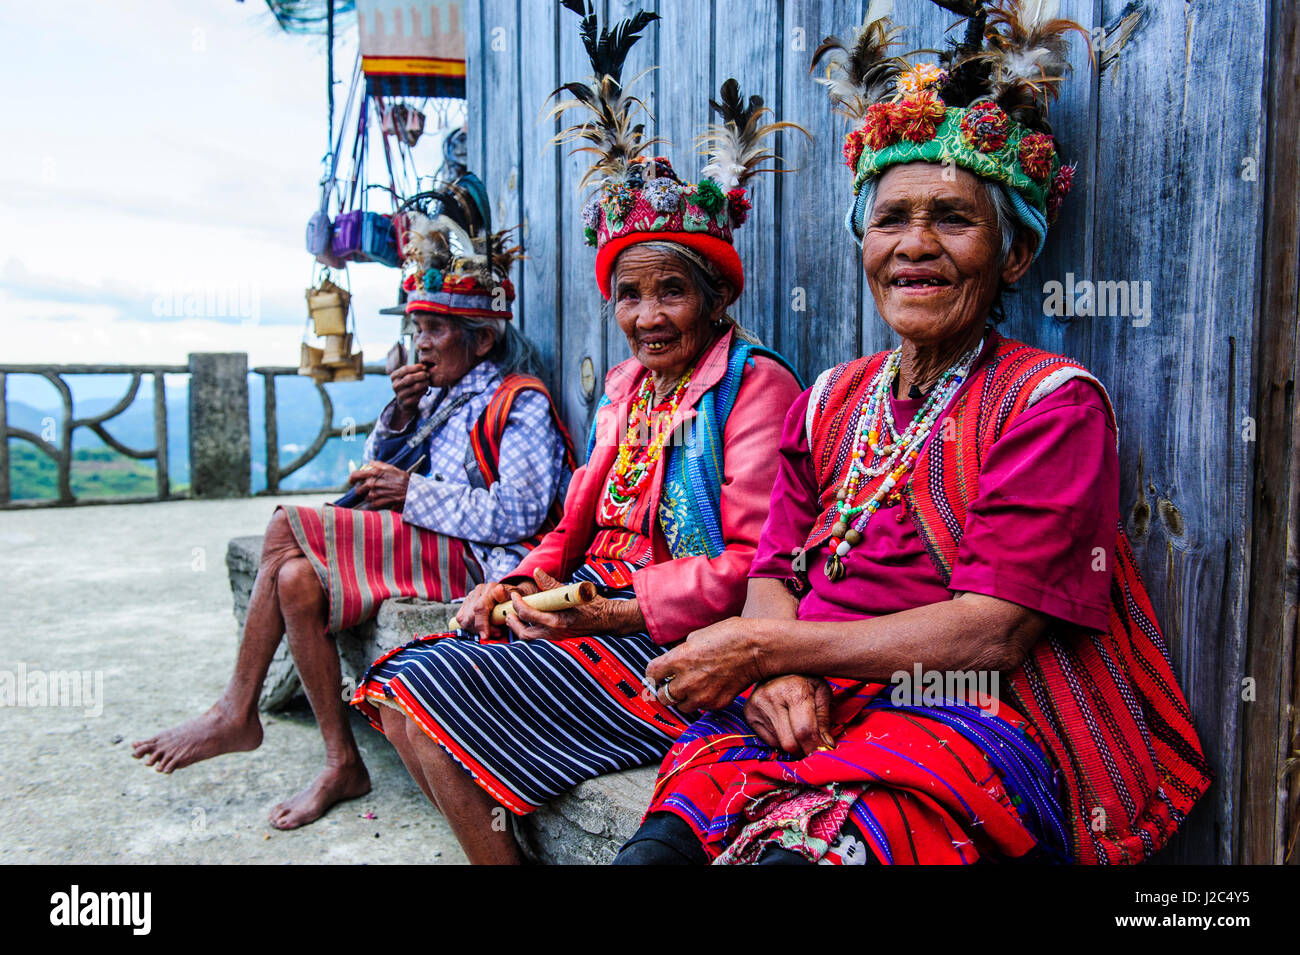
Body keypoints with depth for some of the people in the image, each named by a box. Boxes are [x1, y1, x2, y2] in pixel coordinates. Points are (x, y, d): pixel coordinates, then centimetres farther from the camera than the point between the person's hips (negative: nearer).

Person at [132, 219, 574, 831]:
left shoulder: (521, 403, -6)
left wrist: (414, 493, -13)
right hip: (422, 546, 8)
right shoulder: (440, 394, 18)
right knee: (298, 579, -15)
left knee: (290, 527, -18)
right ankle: (341, 764, -7)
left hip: (470, 557, -8)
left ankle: (236, 713, -3)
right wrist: (401, 415, 3)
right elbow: (377, 470, 22)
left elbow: (518, 514, -18)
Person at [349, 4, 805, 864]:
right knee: (393, 681, -3)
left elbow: (751, 564, -16)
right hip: (596, 614, 8)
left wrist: (608, 612, -17)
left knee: (431, 692, -15)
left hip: (676, 649, -8)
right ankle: (489, 838, 5)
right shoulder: (629, 386, 15)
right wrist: (526, 583, -1)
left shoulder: (754, 386, -9)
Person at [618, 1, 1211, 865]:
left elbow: (993, 629, -12)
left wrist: (764, 647, -13)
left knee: (794, 850, -32)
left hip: (977, 730, -4)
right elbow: (774, 574, 11)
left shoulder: (1054, 402, -3)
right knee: (655, 845, -22)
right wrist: (777, 673, -12)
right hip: (812, 719, 4)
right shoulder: (831, 401, 14)